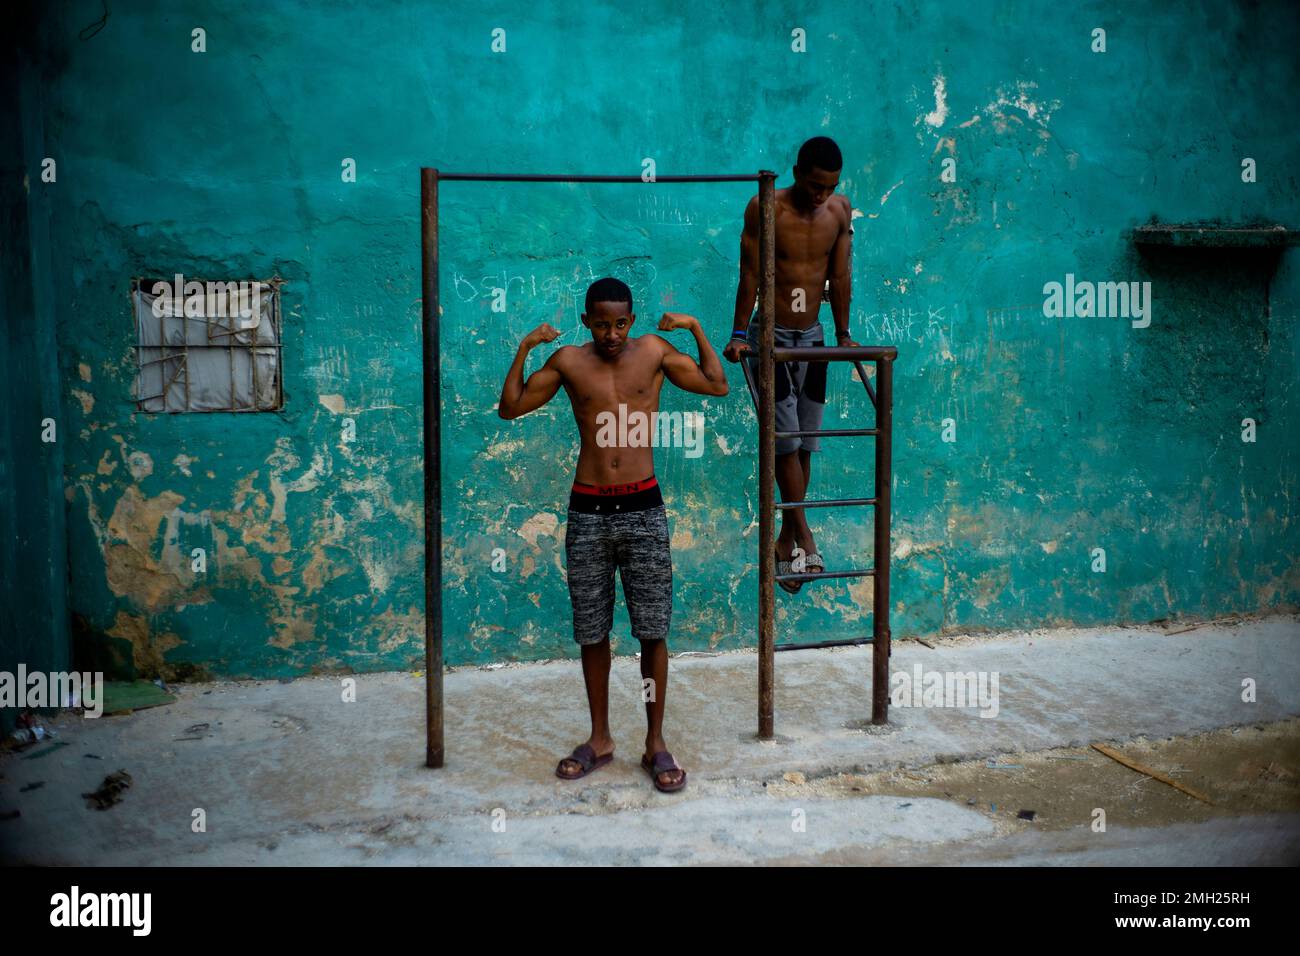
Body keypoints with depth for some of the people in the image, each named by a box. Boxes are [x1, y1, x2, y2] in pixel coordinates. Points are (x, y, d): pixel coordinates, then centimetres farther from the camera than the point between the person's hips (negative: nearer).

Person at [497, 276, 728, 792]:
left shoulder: (654, 352, 3)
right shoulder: (568, 361, 3)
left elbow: (717, 385, 9)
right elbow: (510, 407, 8)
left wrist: (696, 328, 1)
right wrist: (524, 348, 0)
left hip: (643, 508, -1)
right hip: (588, 511, 1)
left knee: (653, 631, 1)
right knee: (592, 633, 8)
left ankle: (655, 744, 13)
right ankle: (600, 739, 23)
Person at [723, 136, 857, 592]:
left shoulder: (840, 211, 2)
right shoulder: (764, 208, -11)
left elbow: (839, 276, 7)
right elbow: (750, 274, -11)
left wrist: (843, 334, 10)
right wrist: (740, 335, -13)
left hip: (812, 337, 4)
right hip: (771, 335, -4)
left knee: (805, 444, 6)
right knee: (786, 438, -9)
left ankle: (786, 540, 17)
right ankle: (804, 535, -5)